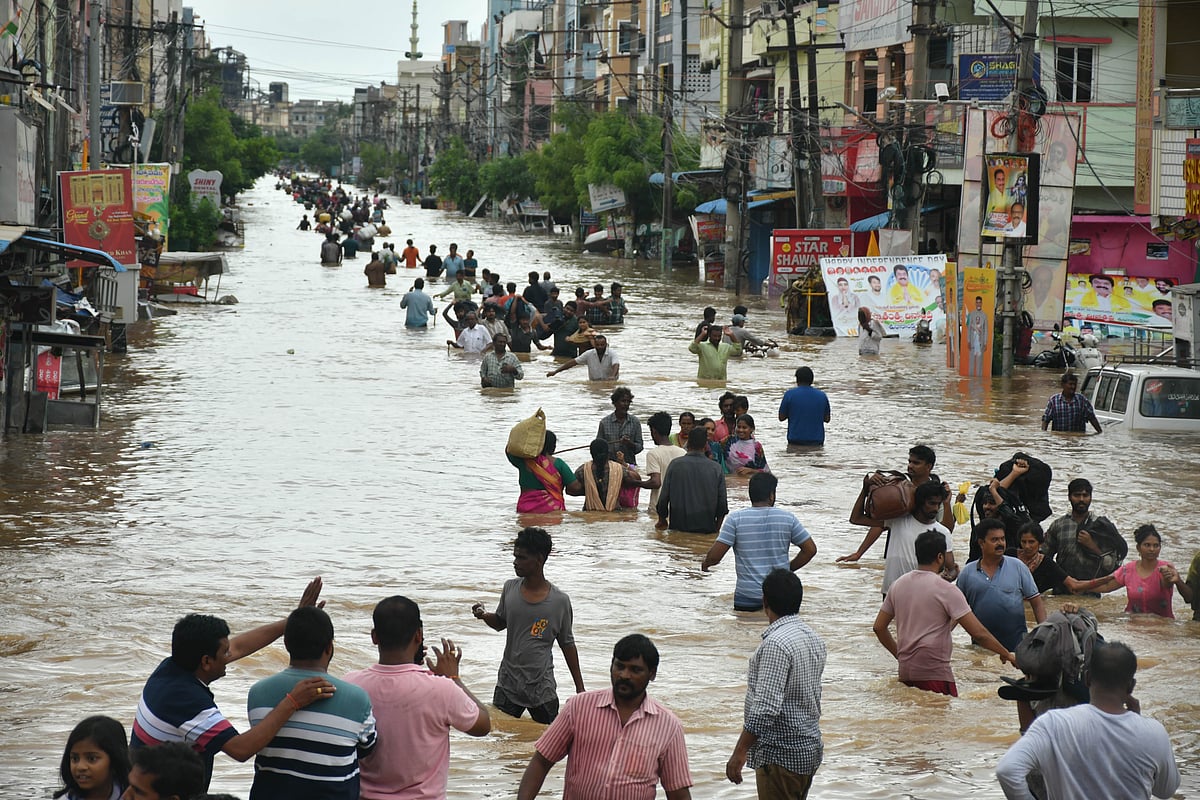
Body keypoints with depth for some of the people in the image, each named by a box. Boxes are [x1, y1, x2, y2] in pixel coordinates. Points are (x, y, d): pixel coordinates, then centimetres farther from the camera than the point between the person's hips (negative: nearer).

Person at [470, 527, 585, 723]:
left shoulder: (559, 601, -9)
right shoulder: (510, 588, -1)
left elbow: (567, 644, 2)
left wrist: (580, 689, 4)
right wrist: (484, 616, -8)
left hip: (542, 689, -2)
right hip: (508, 685, 2)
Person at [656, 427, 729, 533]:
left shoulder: (675, 464, -2)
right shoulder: (716, 468, 0)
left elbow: (664, 498, 0)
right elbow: (723, 504, 2)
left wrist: (662, 521, 18)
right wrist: (717, 527, 18)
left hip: (678, 526, 0)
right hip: (707, 528, 0)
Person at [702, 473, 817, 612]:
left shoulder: (736, 519, -4)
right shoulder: (788, 518, 1)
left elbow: (715, 555, -6)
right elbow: (810, 549, 8)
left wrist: (705, 563, 17)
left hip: (747, 596, -1)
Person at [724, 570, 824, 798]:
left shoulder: (776, 644, -22)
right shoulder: (813, 638, 8)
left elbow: (766, 707, -27)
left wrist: (740, 752, -23)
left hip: (781, 755, -9)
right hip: (809, 747, 9)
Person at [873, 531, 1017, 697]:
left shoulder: (898, 585, 9)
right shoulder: (945, 589, -10)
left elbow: (879, 627, 15)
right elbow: (978, 632, -12)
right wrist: (1007, 655, -3)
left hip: (905, 671, 7)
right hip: (935, 674, -7)